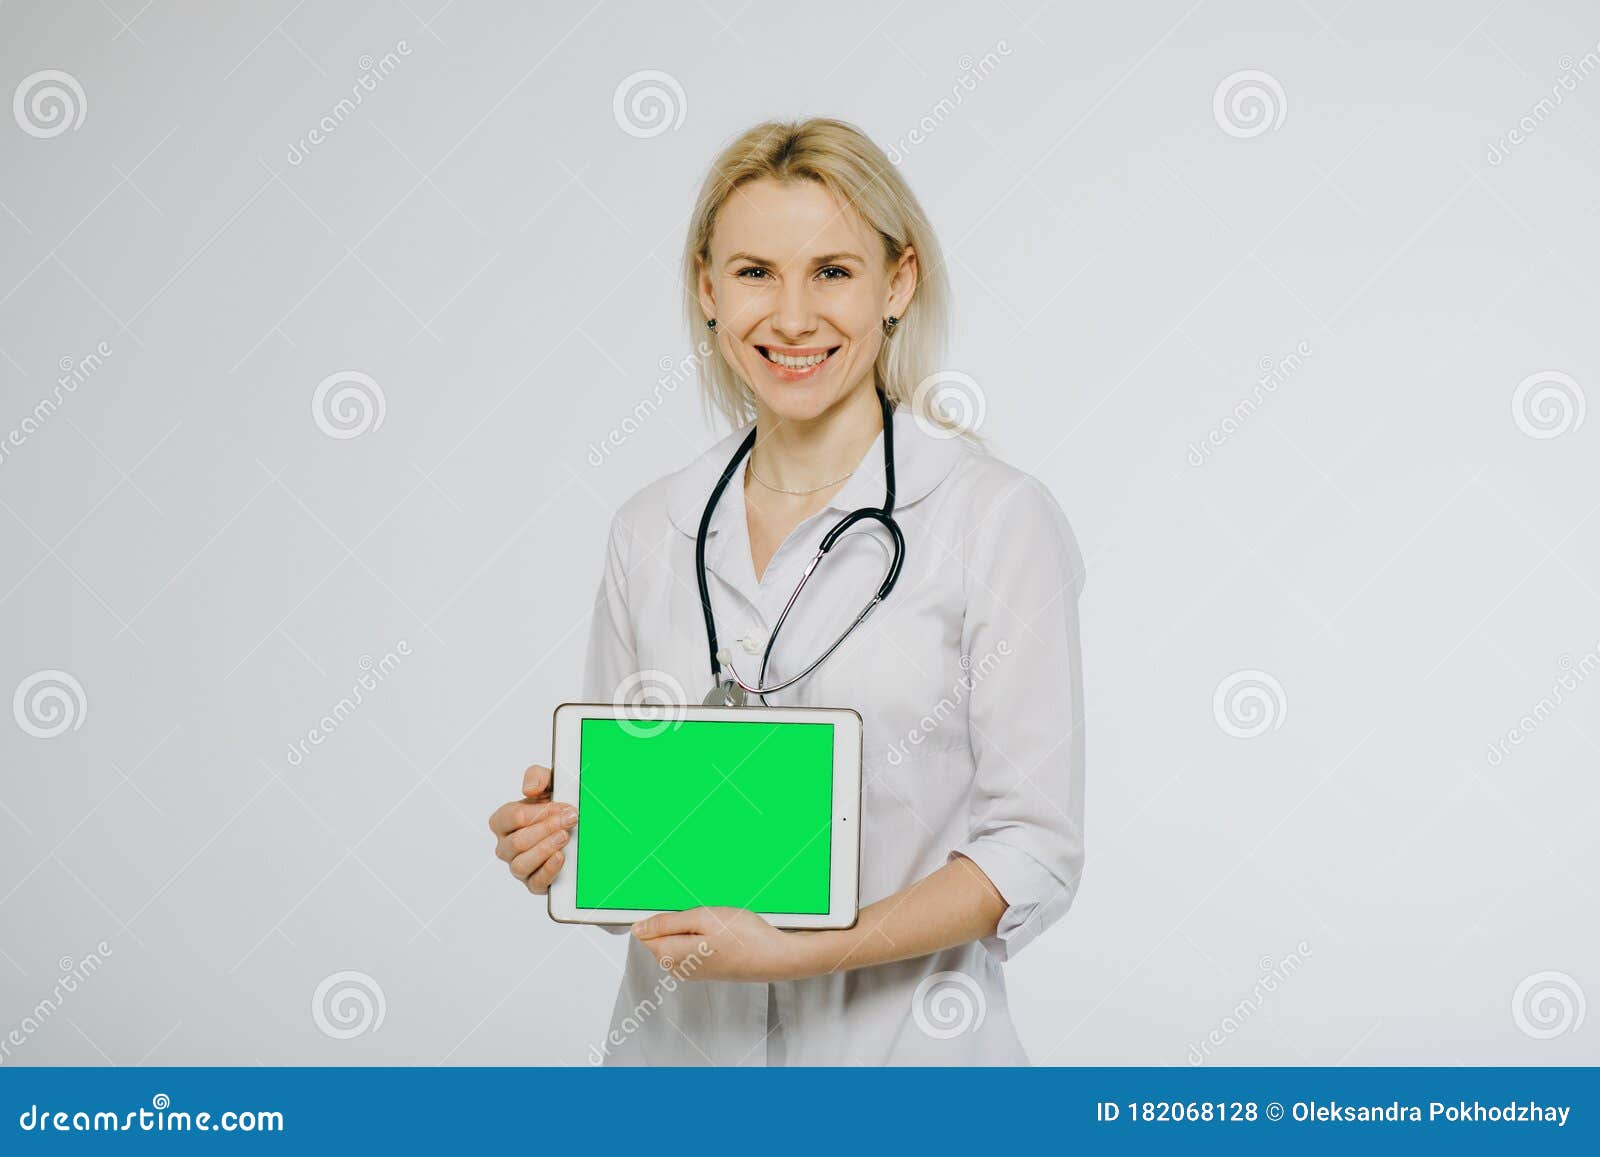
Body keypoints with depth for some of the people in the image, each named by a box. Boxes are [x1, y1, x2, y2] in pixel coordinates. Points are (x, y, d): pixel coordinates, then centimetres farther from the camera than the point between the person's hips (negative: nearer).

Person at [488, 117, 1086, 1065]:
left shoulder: (999, 516, -10)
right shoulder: (651, 531, 3)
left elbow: (1034, 852, -11)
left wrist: (798, 949, -20)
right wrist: (564, 840, -10)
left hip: (899, 1047, -3)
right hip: (678, 1042, 4)